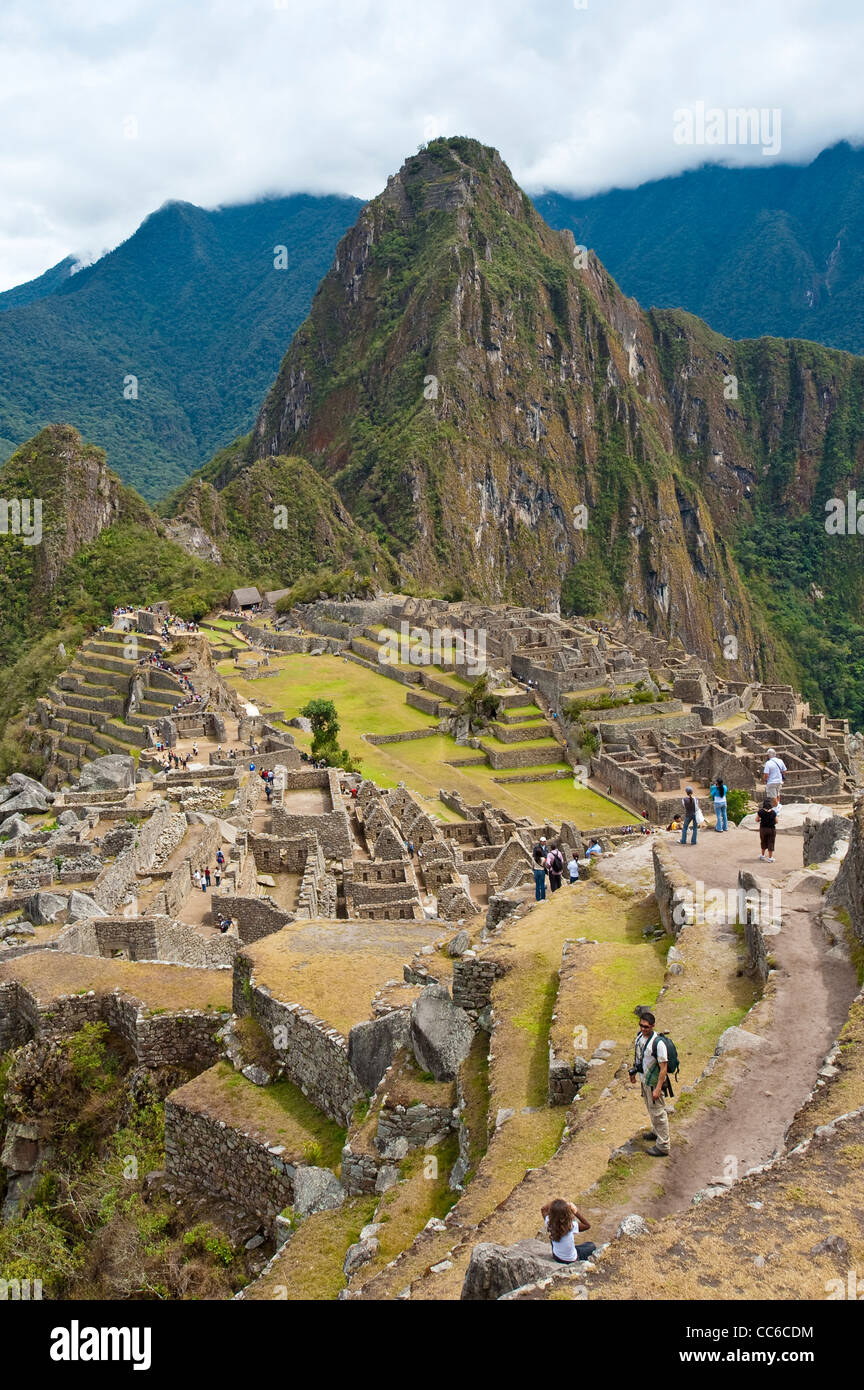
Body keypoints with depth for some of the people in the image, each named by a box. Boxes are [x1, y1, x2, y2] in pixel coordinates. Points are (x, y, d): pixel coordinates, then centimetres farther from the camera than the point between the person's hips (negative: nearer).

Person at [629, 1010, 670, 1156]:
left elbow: (663, 1068, -25)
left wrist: (658, 1089, -25)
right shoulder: (639, 1035, -4)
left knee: (658, 1111, 1)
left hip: (653, 1081, -8)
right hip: (643, 1078, 8)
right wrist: (634, 1072, 20)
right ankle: (656, 1132, 46)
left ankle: (663, 1146, 10)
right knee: (650, 1108, 25)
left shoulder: (658, 1043, -29)